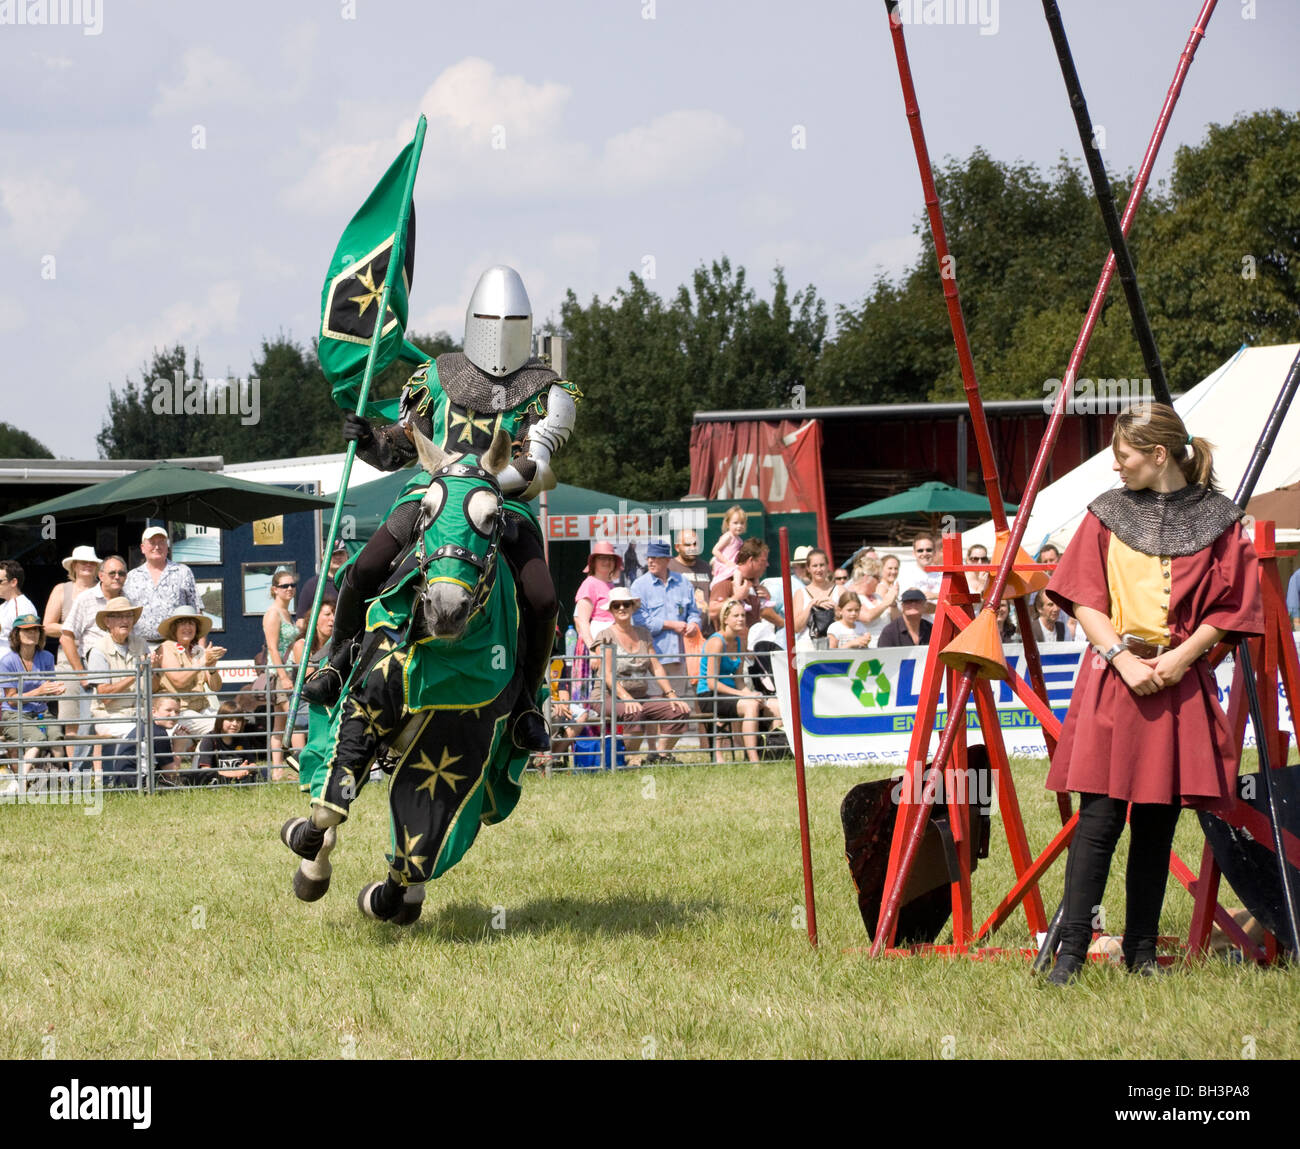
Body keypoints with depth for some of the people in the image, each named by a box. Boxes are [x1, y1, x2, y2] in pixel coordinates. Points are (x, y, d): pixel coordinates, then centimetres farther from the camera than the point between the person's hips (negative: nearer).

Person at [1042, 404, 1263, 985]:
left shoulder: (1216, 518, 5)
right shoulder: (1108, 513, 7)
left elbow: (1229, 606, 4)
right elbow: (1085, 599, 5)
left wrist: (1180, 657, -10)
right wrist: (1124, 659, -9)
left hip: (1178, 683, 0)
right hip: (1113, 676, 0)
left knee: (1157, 822, 5)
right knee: (1099, 819, -8)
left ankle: (1141, 950, 13)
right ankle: (1071, 951, -8)